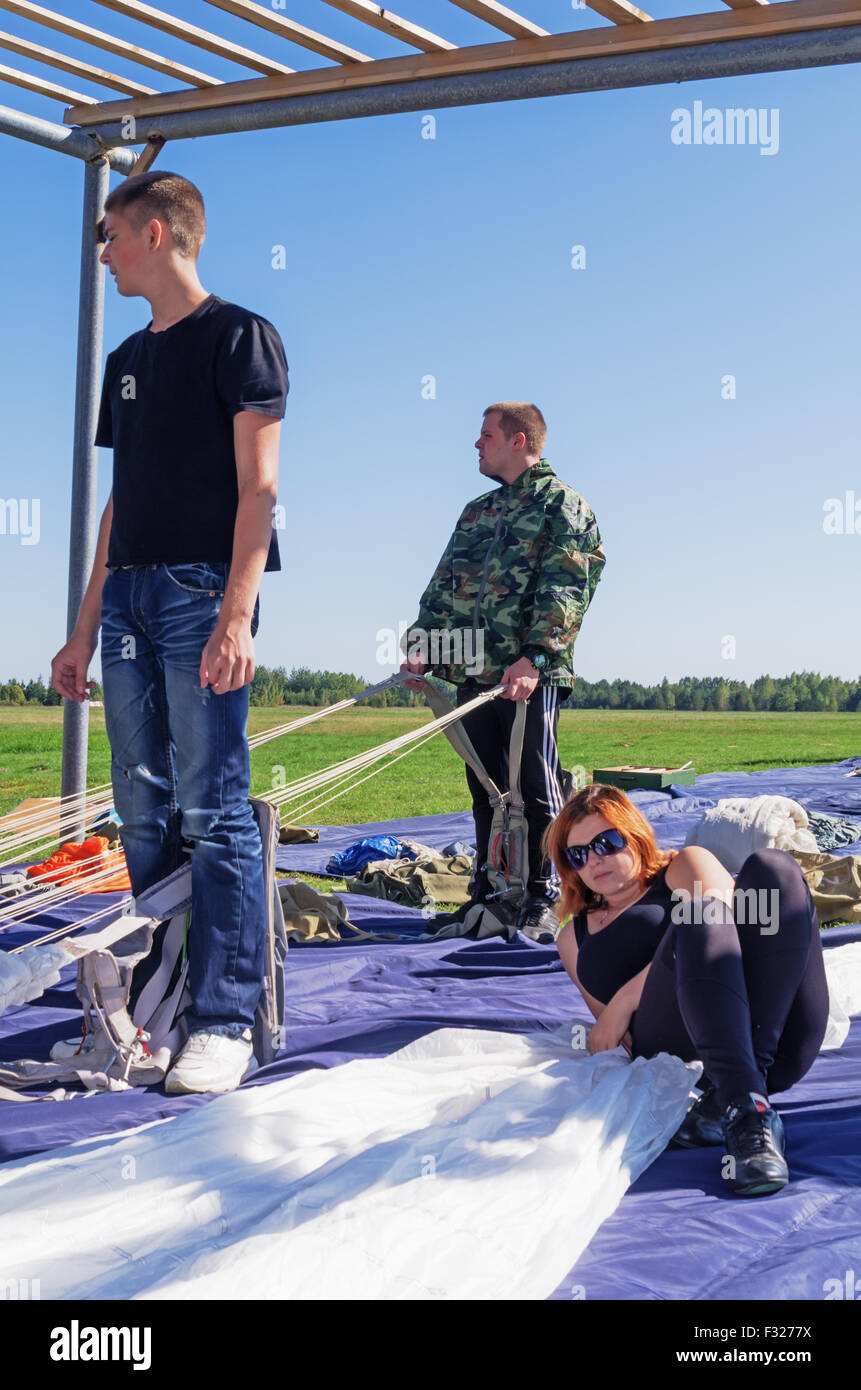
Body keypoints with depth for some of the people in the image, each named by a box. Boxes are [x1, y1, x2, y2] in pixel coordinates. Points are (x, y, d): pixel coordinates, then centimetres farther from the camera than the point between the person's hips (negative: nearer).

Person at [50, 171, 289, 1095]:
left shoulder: (238, 336, 0)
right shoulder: (127, 361, 22)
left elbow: (257, 485, -8)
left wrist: (238, 615, -18)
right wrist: (85, 630, 17)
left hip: (202, 590, -7)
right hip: (131, 597, 7)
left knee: (211, 811, -10)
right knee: (144, 813, 6)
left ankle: (225, 1020, -7)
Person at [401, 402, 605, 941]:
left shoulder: (563, 506, 0)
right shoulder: (476, 512, 22)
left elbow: (566, 590, -11)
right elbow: (444, 584, 20)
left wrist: (534, 656, -23)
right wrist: (422, 646, 5)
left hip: (532, 674, -7)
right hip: (474, 675, 7)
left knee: (537, 786, -4)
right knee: (485, 787, 10)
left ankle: (544, 900, 3)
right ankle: (488, 893, 18)